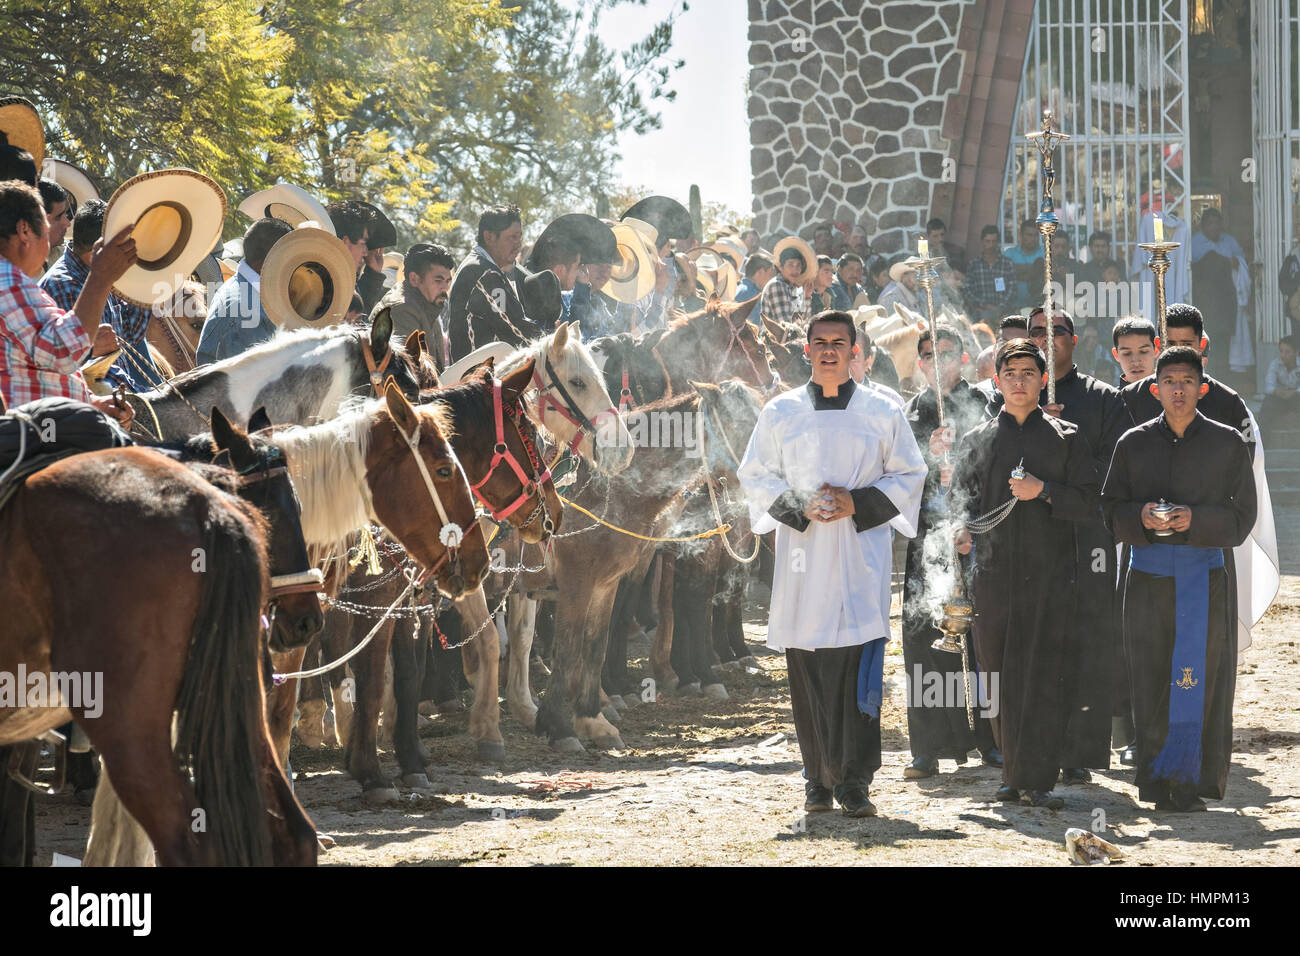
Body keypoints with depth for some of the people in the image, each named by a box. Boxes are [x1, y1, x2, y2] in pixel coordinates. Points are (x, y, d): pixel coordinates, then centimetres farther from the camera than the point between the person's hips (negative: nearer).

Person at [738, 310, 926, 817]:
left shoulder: (883, 413, 6)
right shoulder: (780, 413, 9)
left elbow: (909, 475, 9)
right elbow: (755, 476, 12)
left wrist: (857, 504, -7)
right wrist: (798, 506, -6)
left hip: (862, 553, -1)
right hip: (802, 556, 1)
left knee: (859, 666, -11)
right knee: (807, 673, 0)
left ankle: (853, 780, -7)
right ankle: (819, 779, 11)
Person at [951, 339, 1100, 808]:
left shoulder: (1066, 438, 10)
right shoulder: (977, 441, 14)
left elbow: (1087, 501, 5)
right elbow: (961, 493, 9)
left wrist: (1044, 491, -11)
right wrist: (962, 528, -12)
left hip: (1050, 571, -2)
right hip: (994, 571, 2)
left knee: (1045, 676, -8)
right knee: (999, 676, 2)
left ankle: (1036, 778, -8)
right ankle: (1014, 773, 12)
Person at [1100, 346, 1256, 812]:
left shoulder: (1226, 443, 5)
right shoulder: (1133, 443, 9)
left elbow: (1241, 516, 3)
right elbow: (1111, 510, 11)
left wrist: (1195, 520, -14)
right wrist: (1141, 516, -10)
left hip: (1205, 577, -1)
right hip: (1147, 577, 1)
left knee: (1201, 680, -5)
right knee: (1150, 681, -1)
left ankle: (1191, 784, 1)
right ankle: (1157, 781, 8)